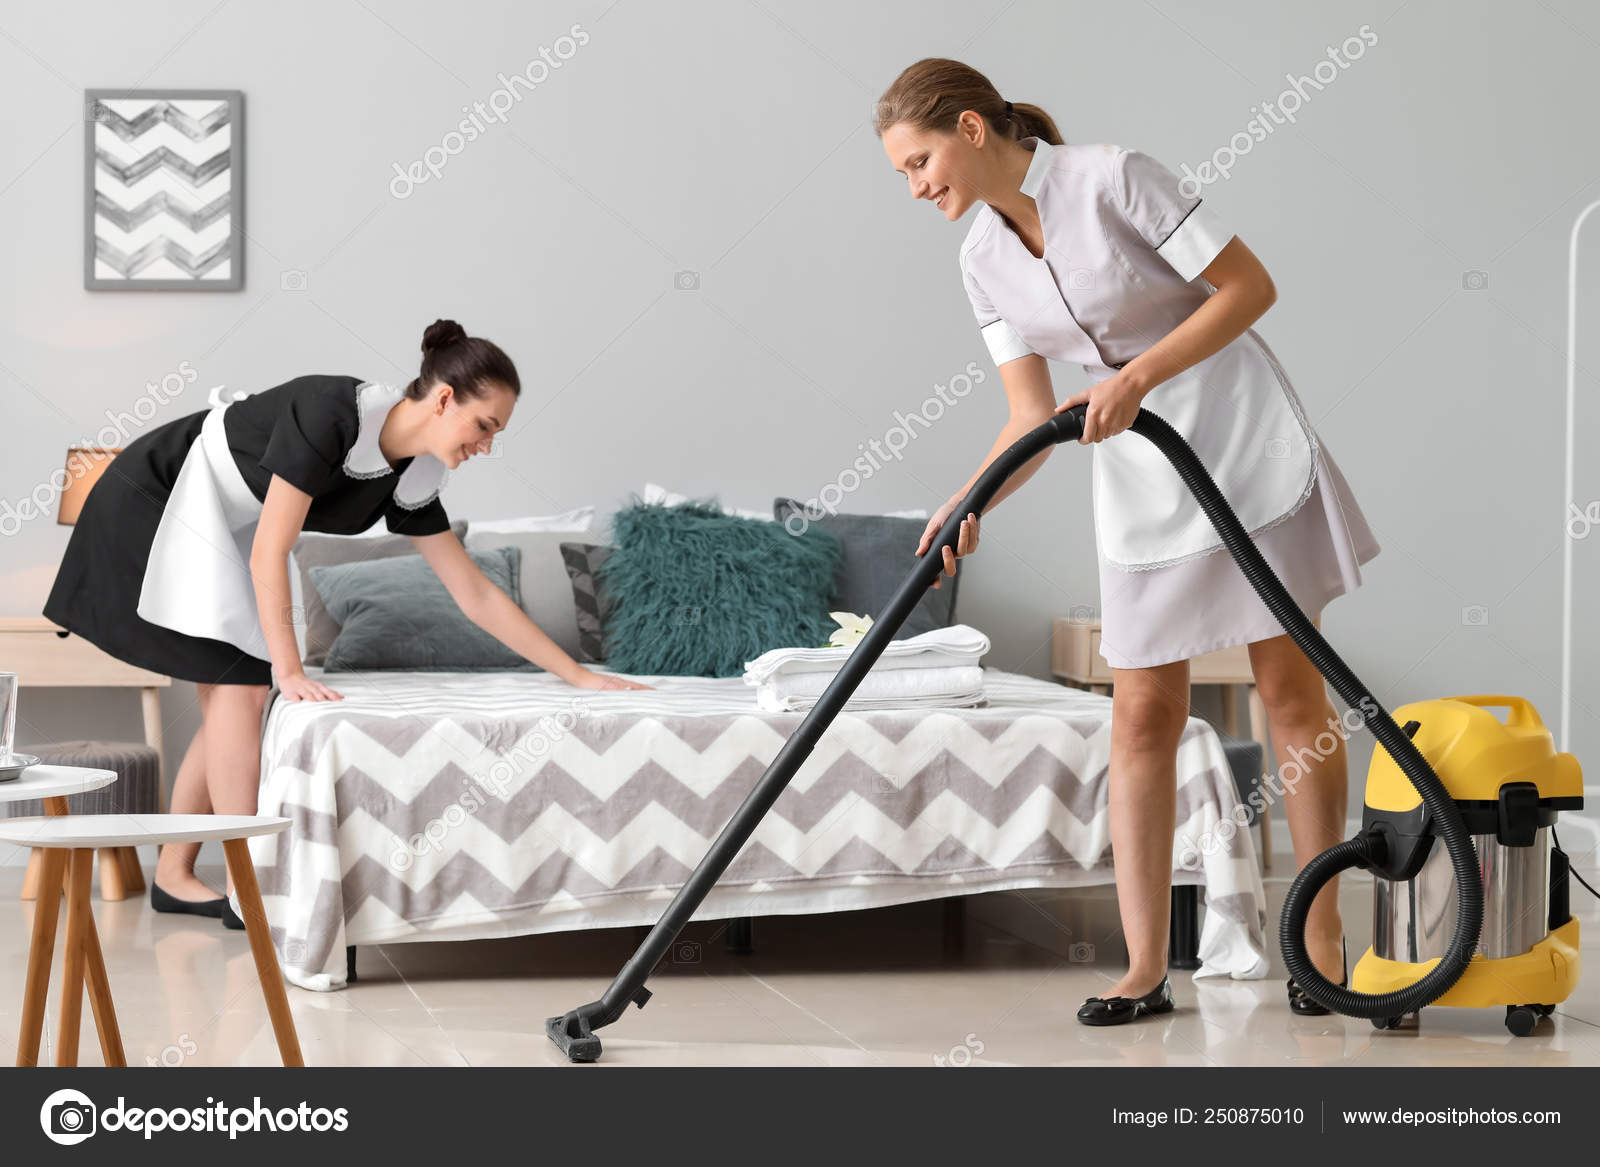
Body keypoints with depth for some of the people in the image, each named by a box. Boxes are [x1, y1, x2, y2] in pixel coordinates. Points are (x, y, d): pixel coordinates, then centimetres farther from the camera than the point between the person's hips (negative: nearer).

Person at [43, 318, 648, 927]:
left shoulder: (413, 482, -7)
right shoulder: (334, 414, -30)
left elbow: (476, 595, -1)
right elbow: (270, 552, -28)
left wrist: (579, 676, -3)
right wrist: (290, 671, -27)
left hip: (224, 529, 8)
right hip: (155, 501, -8)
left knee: (230, 697, 4)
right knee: (240, 684, -14)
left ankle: (173, 877, 13)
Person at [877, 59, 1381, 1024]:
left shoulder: (1114, 179, -16)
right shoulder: (985, 262, 3)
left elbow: (1250, 286, -15)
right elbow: (1035, 419, 2)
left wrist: (1137, 378, -20)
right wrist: (968, 506, -14)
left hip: (1243, 446, -5)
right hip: (1140, 482, 6)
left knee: (1293, 691, -1)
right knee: (1143, 716, -1)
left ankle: (1325, 940, 8)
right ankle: (1147, 969, 1)